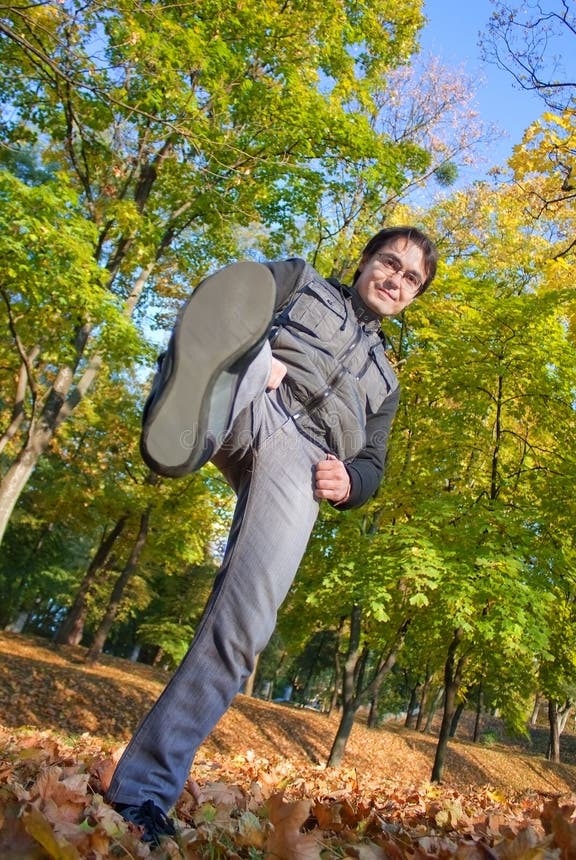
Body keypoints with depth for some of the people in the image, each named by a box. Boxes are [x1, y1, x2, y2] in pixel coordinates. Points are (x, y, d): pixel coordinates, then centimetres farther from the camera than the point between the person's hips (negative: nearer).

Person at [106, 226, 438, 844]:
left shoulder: (384, 380, 37)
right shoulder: (301, 280, 29)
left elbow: (372, 464, 31)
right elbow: (229, 300, 12)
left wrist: (349, 483, 5)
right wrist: (255, 361, -10)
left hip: (300, 462, 1)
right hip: (251, 412, 0)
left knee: (242, 625, -19)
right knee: (241, 324, -33)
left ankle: (145, 788, -8)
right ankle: (183, 422, -66)